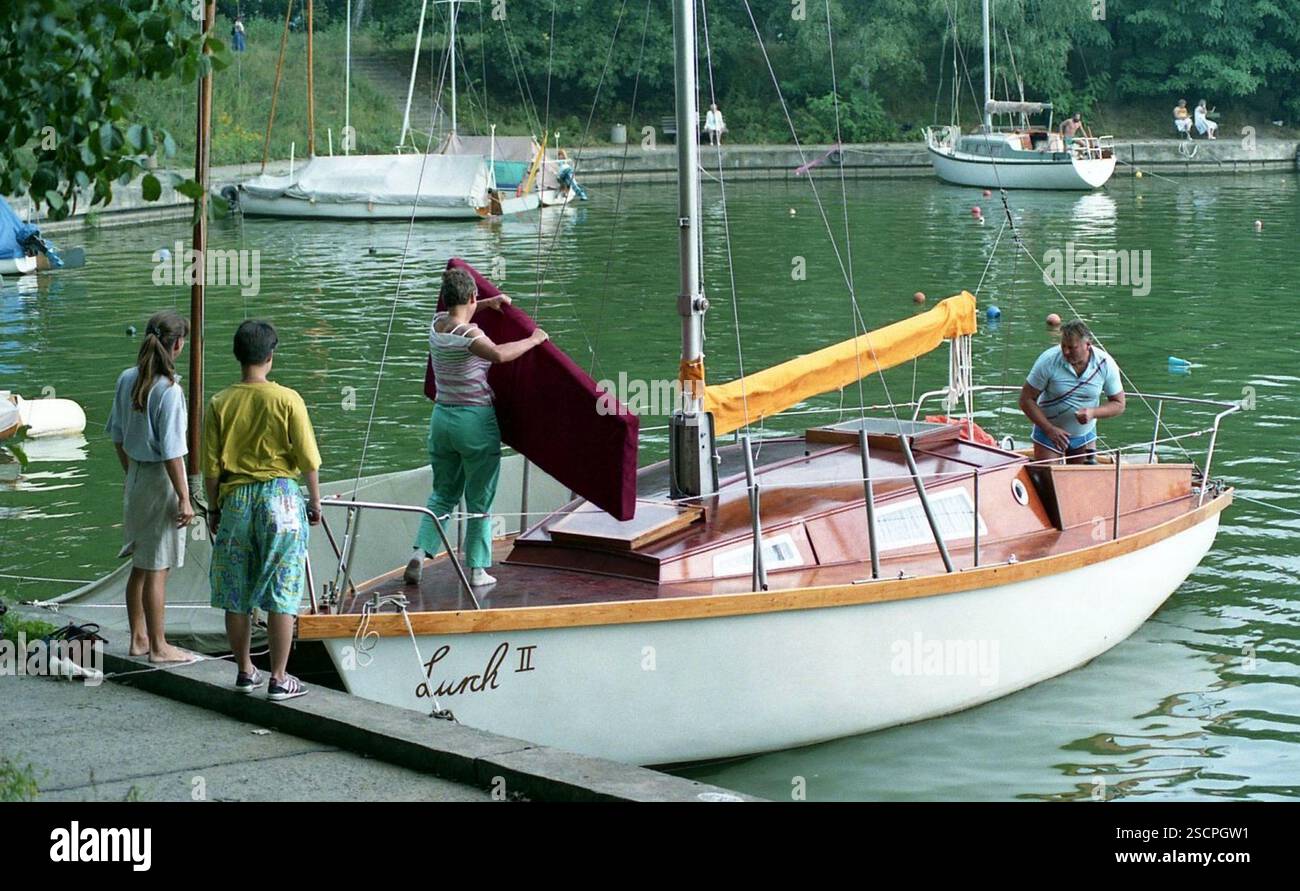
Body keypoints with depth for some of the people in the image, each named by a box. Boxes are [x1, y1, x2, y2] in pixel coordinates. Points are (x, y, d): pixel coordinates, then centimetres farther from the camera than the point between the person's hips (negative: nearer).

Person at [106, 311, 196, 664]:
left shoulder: (127, 380, 2)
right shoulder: (169, 390, -20)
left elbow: (118, 436, 11)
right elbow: (171, 452, -19)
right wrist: (184, 498, -14)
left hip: (135, 476, 8)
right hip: (161, 480, -8)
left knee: (140, 566, 17)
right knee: (157, 569, 1)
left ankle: (139, 639, 27)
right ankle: (158, 647, 9)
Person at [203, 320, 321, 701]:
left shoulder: (219, 404, -2)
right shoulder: (287, 400, -9)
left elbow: (211, 466, 1)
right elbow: (308, 459, -6)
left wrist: (213, 509, 12)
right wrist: (315, 500, 7)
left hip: (235, 500, 2)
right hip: (280, 496, -2)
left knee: (236, 594, 12)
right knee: (281, 594, 3)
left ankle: (245, 671, 21)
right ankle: (279, 679, 5)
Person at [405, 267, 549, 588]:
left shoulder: (437, 324, 5)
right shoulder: (468, 333, -17)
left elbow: (454, 313, 31)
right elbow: (498, 353, -36)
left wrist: (488, 304, 26)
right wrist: (532, 340, -23)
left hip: (442, 417, 7)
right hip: (476, 420, -6)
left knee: (443, 493, 16)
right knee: (480, 500, 5)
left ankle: (420, 552, -2)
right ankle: (477, 570, 8)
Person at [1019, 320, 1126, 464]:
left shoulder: (1106, 364, -14)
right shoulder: (1048, 361, -20)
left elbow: (1119, 405, -5)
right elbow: (1026, 399, -15)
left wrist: (1093, 413, -24)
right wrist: (1049, 429, -22)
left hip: (1085, 435, 2)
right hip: (1049, 432, -2)